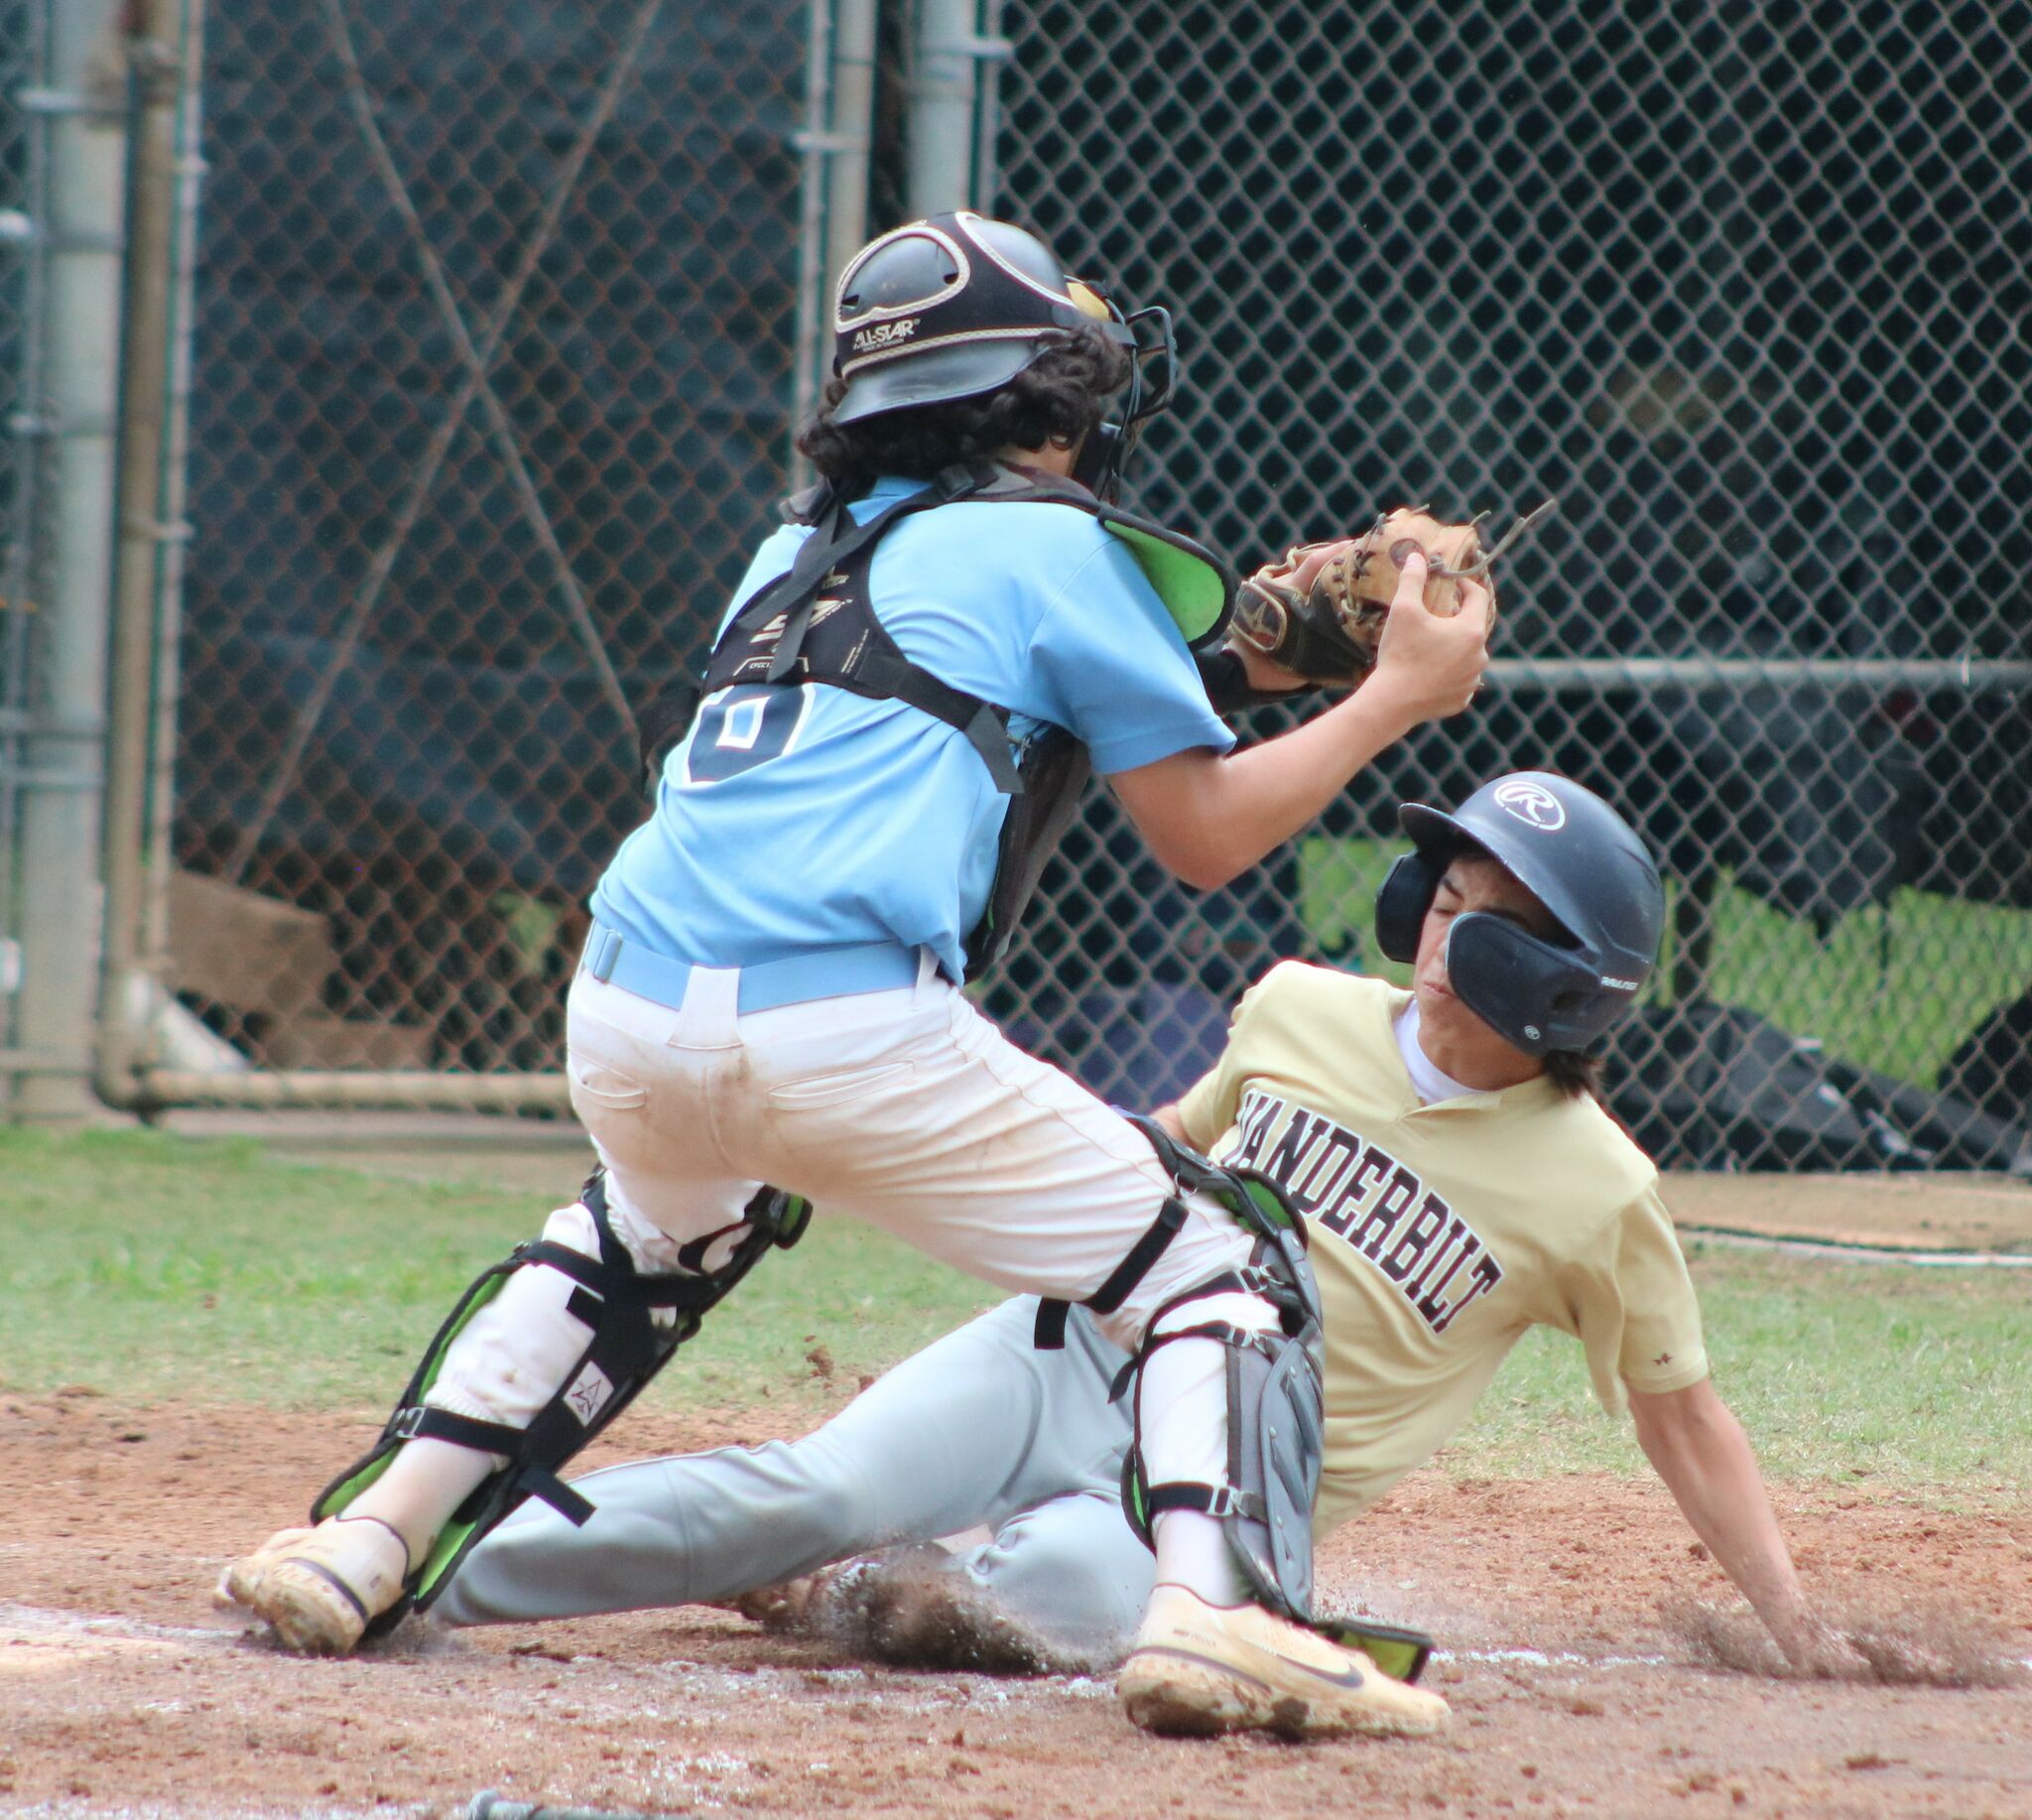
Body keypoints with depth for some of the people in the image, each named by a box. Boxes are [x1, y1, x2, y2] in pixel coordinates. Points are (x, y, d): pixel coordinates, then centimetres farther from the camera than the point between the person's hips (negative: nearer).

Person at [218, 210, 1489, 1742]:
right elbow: (1205, 832, 10)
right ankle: (1212, 1604, -25)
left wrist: (1237, 662, 38)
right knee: (1225, 1273, 1)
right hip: (850, 1028, -7)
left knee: (651, 1232, 40)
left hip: (624, 1021, 7)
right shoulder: (1054, 545, 9)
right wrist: (1395, 697, 21)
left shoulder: (803, 550, 28)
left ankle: (369, 1542, 32)